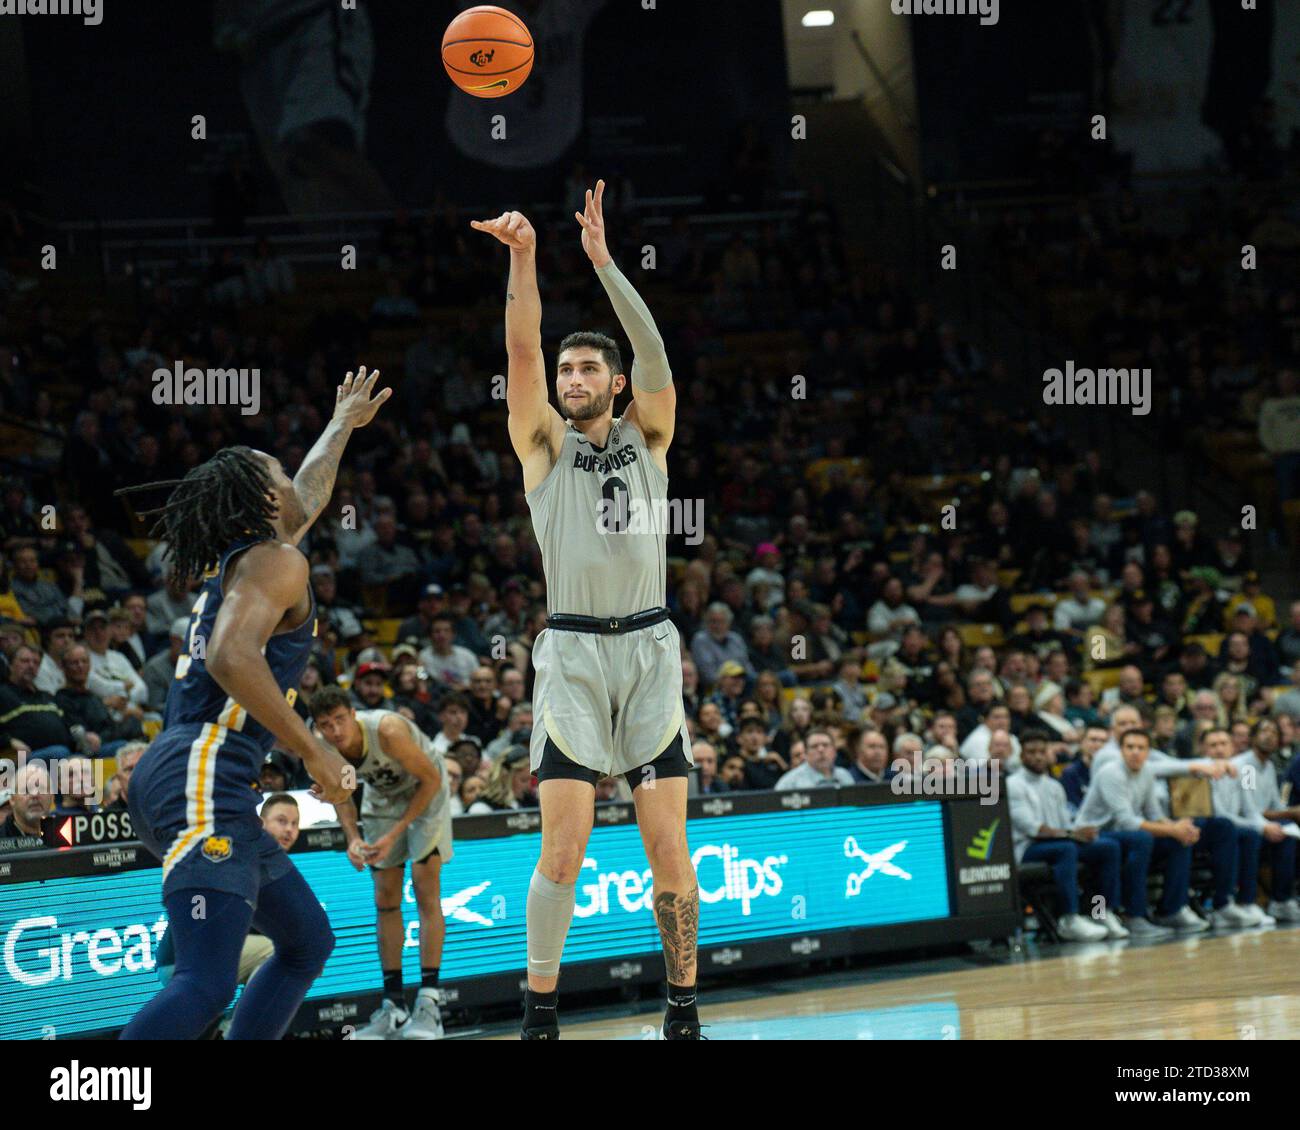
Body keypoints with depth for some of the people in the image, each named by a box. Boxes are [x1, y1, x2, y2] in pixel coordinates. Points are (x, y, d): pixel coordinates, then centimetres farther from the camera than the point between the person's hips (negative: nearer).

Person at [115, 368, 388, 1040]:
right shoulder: (276, 561, -5)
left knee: (307, 942, 18)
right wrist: (316, 756, -19)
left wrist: (342, 427, 61)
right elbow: (231, 658, -23)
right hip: (202, 781, -11)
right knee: (204, 985, -22)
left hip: (192, 780, 11)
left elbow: (308, 494, 45)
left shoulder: (239, 558, 23)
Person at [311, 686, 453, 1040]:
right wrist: (353, 838, -22)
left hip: (426, 791, -5)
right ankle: (393, 1006, 6)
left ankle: (429, 1002, -15)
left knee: (426, 888, -14)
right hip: (381, 795, 5)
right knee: (385, 898, 2)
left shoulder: (387, 731, -38)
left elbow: (430, 779, -26)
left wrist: (396, 833, -28)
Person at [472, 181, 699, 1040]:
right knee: (563, 851, -8)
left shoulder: (647, 436, 11)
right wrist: (524, 259, -21)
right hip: (573, 654, -1)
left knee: (670, 849, -1)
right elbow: (523, 347, -6)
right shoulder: (544, 443, 8)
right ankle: (540, 1013, 0)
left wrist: (603, 259, -14)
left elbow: (654, 351, -5)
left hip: (650, 650, 1)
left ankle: (684, 1004, 11)